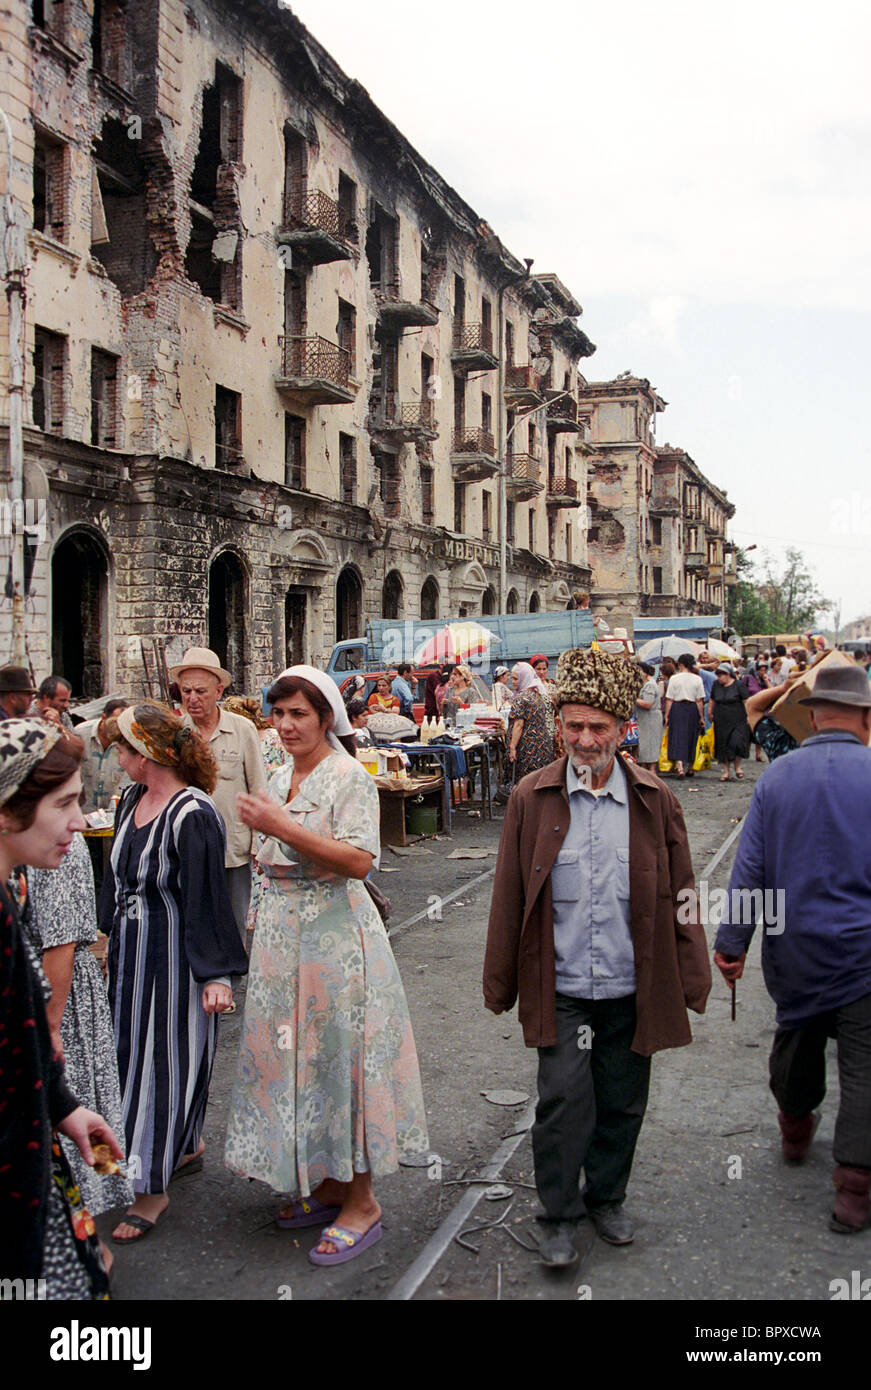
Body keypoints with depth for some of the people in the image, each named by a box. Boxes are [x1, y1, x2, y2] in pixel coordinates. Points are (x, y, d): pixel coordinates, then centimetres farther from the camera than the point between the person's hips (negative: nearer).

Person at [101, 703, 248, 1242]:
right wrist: (106, 937, 22)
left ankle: (153, 1187, 16)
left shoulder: (193, 815, -22)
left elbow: (208, 898, -21)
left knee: (167, 1059, 2)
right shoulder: (132, 802, 3)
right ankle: (186, 1145, 38)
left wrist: (216, 974, -20)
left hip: (174, 956, -8)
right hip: (131, 954, 8)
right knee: (136, 1050, 18)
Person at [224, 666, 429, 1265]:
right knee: (296, 1053, 12)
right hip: (283, 931, 8)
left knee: (337, 1054, -2)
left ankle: (361, 1203, 11)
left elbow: (358, 860, -21)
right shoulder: (281, 778, 13)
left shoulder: (350, 777, -11)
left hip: (335, 934, -8)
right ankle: (326, 1186, 27)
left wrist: (284, 828, -23)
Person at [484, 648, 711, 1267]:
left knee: (621, 1102, 15)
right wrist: (501, 982, 4)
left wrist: (691, 978, 5)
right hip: (560, 989, -1)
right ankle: (559, 1213, 21)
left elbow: (678, 896, 4)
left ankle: (607, 1198, 38)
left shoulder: (655, 800, -2)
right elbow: (509, 897, 1)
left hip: (631, 988, 2)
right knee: (563, 1100, -1)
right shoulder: (532, 798, -4)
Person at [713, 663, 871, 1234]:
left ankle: (795, 1128, 45)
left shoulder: (777, 776, -3)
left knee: (797, 1035, 24)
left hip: (792, 946, 4)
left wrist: (732, 942, 4)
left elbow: (750, 866, -1)